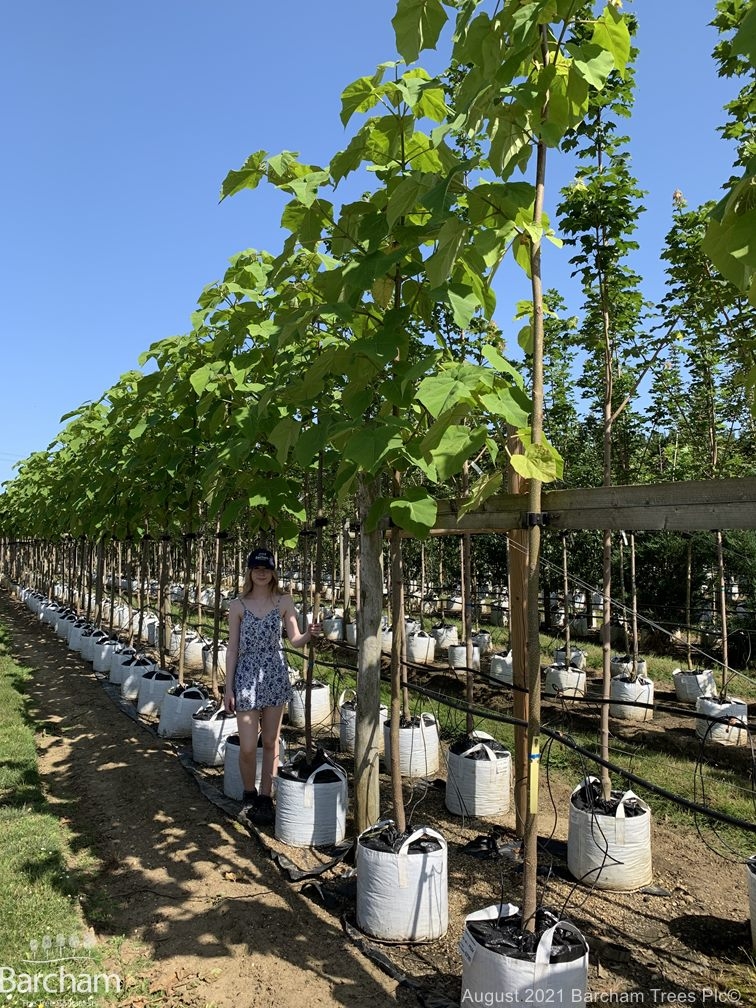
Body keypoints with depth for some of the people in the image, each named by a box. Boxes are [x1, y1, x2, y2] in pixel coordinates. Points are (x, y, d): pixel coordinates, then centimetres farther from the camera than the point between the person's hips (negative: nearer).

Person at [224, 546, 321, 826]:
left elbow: (294, 640, 0)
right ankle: (249, 794, 26)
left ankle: (266, 798, 24)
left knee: (270, 742, 9)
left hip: (275, 676, 1)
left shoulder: (284, 602, 0)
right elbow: (232, 648, 0)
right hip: (247, 676, -1)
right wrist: (228, 687, -1)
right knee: (247, 747, 1)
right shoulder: (238, 606, -2)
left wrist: (309, 635, -23)